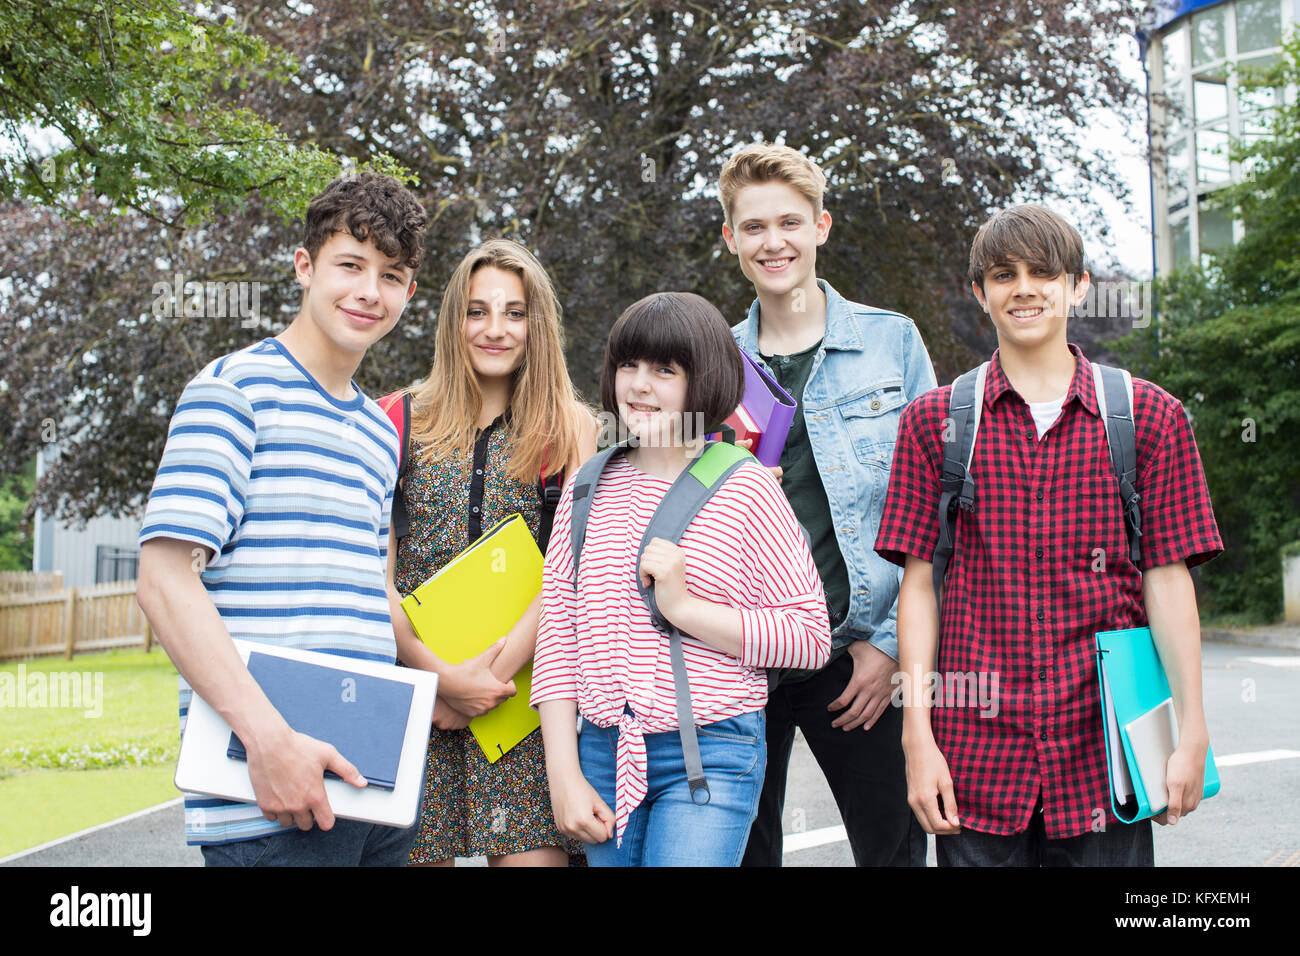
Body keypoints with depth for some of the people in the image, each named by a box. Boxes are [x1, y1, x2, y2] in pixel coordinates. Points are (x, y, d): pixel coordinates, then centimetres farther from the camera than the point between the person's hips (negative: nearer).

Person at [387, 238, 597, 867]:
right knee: (415, 850, 1)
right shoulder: (402, 422, 7)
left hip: (525, 691, -1)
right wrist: (442, 676, -10)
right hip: (413, 690, 1)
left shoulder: (569, 428, 7)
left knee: (531, 852, -11)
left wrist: (496, 669, -14)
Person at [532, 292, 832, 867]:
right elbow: (556, 631, 7)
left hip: (711, 754, -4)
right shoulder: (588, 490, 8)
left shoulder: (746, 490, -2)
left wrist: (685, 608, -14)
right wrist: (564, 776, 1)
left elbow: (810, 636, -5)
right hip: (603, 752, 4)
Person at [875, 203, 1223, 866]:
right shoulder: (934, 421, 6)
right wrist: (917, 735, -3)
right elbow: (919, 582, 3)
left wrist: (1192, 731, -3)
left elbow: (1168, 580, 3)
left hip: (1101, 742, 0)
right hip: (976, 745, 0)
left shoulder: (1149, 415, 5)